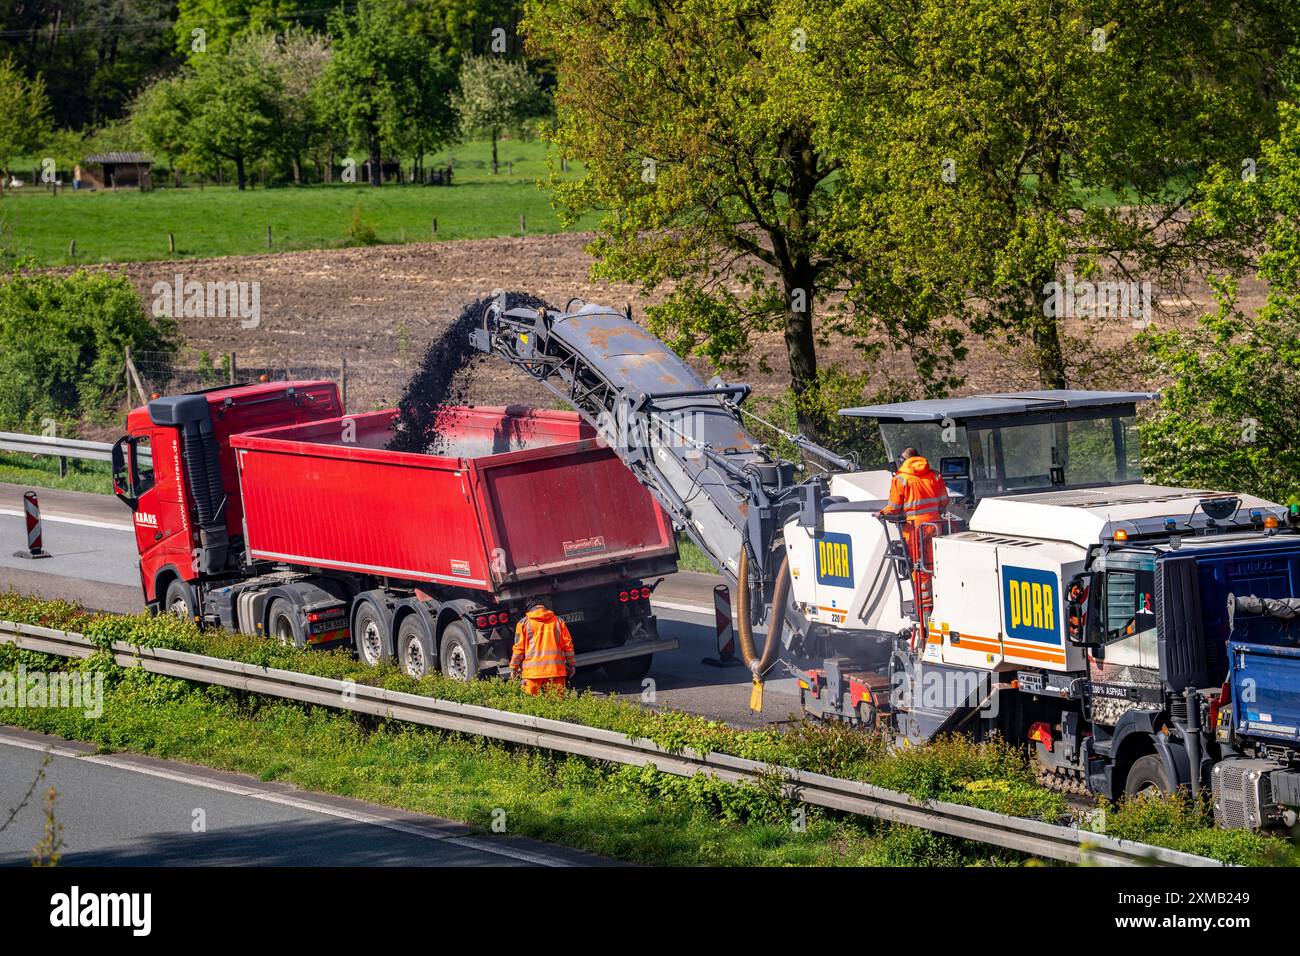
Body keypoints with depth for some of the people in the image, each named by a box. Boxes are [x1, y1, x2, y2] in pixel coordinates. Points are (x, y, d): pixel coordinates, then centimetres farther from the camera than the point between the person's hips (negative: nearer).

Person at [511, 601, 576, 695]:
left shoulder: (524, 622, 7)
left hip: (532, 671, -2)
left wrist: (514, 668, 10)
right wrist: (571, 666, 19)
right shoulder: (558, 621, 12)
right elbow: (568, 645, 11)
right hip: (556, 670, 2)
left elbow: (519, 648, 4)